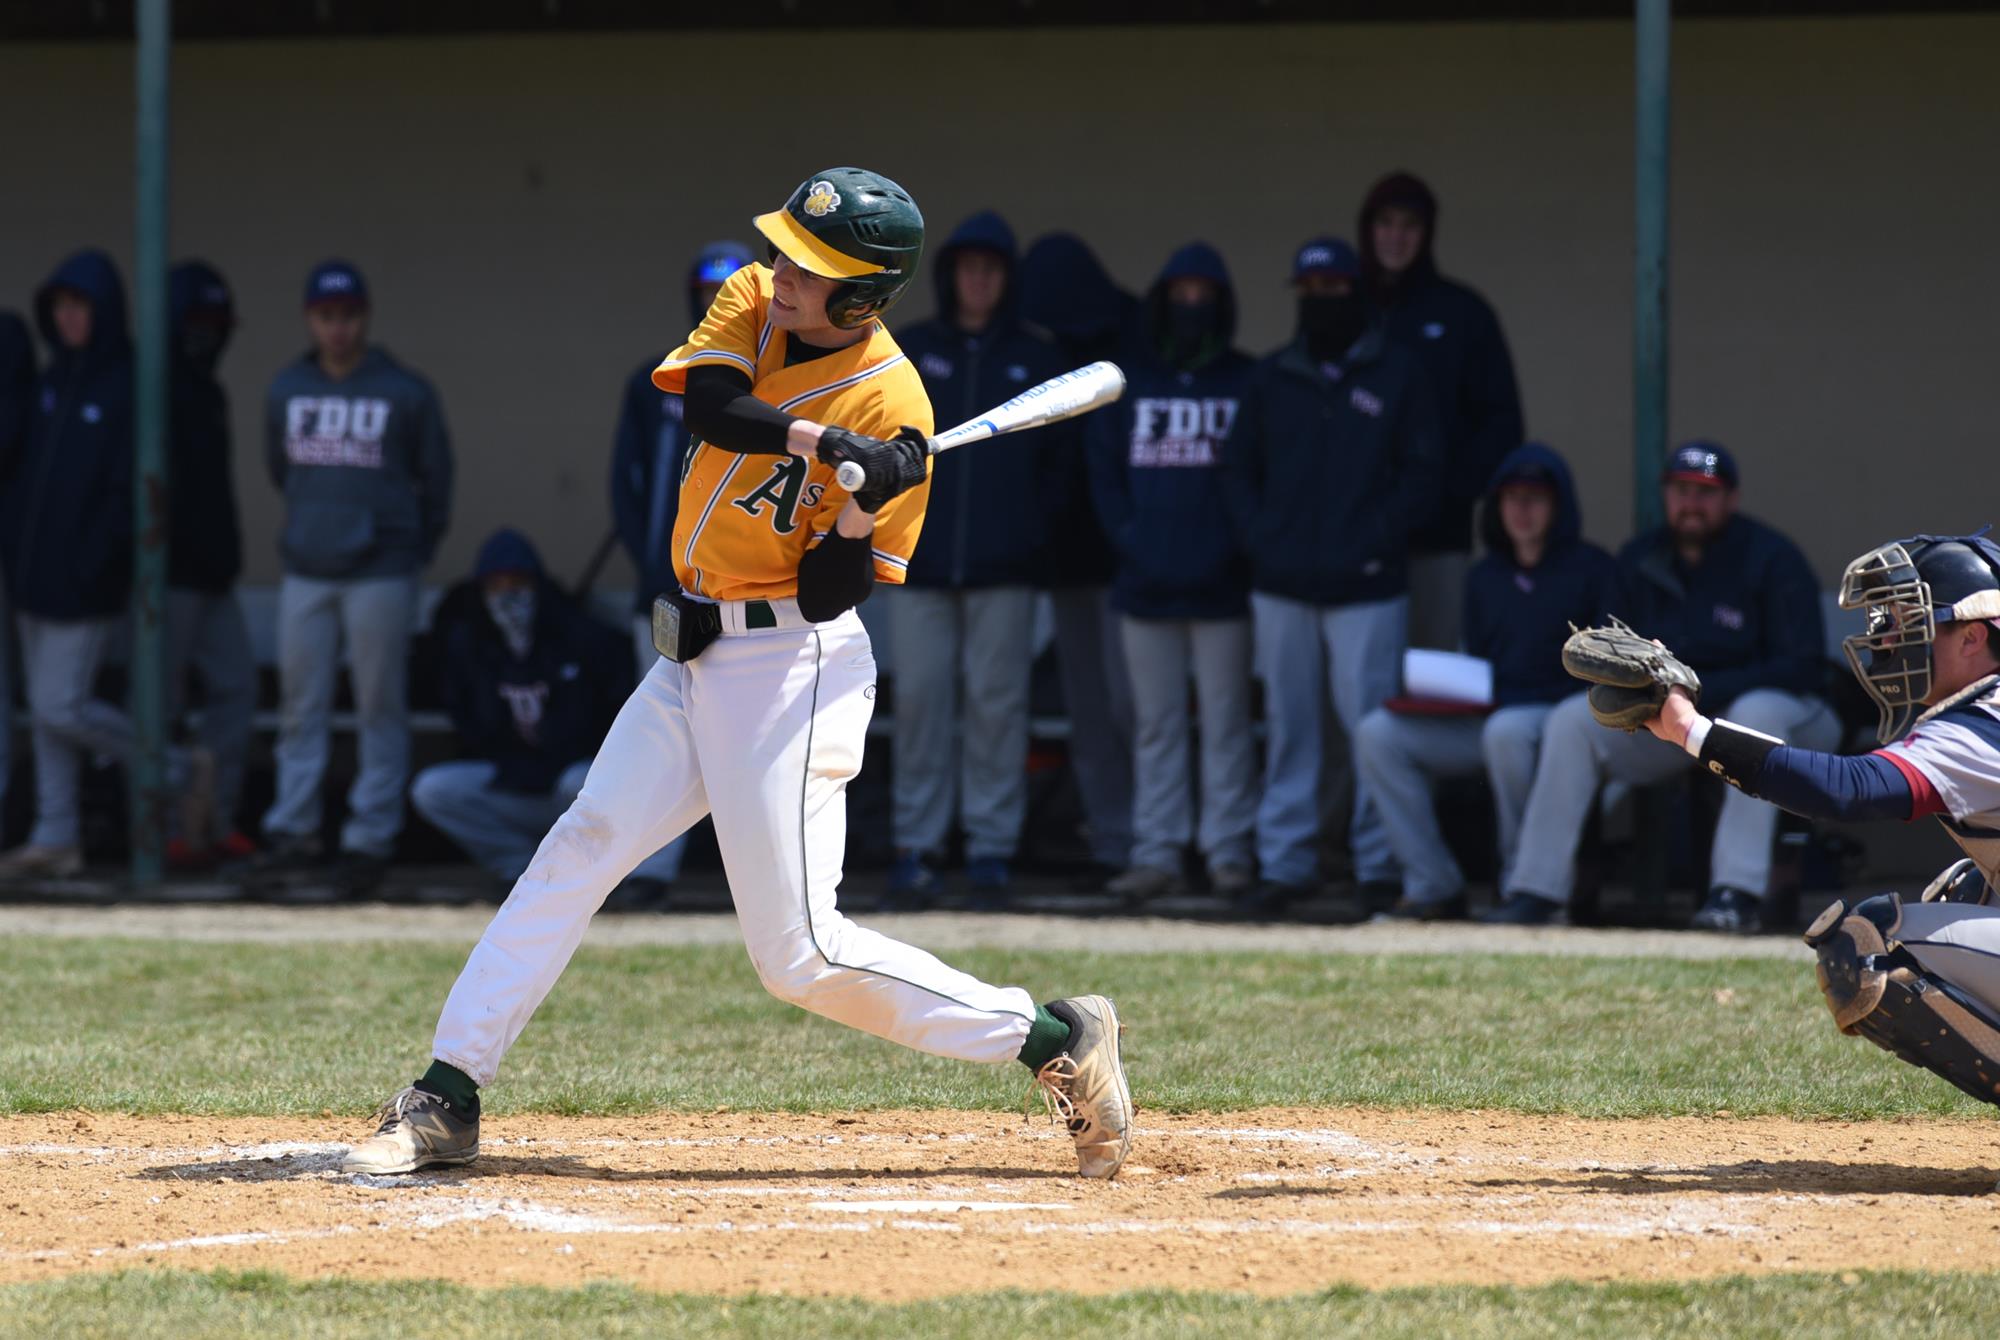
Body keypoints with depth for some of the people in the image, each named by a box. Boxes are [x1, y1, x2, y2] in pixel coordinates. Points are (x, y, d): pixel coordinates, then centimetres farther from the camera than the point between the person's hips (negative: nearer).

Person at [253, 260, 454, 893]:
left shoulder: (405, 394, -2)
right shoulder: (286, 390, 8)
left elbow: (434, 478, 8)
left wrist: (417, 548, 11)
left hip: (381, 573, -3)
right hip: (305, 574, 4)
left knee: (381, 709, -1)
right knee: (300, 704, 3)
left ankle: (370, 837, 2)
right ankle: (293, 832, 8)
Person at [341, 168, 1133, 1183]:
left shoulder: (893, 410, -16)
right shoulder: (753, 301, 1)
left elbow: (827, 597, -15)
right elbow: (709, 403, -20)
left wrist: (862, 515, -32)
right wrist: (830, 445, -30)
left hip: (792, 663, -7)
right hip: (697, 659, 7)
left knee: (800, 955, -10)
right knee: (581, 847, 2)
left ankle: (1057, 1039, 1)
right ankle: (447, 1101, 5)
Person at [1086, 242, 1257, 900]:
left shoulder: (1248, 383, 5)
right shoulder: (1127, 384, 11)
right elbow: (1104, 473, 8)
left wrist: (1233, 544, -11)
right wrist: (1129, 538, -6)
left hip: (1223, 590, -3)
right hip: (1146, 586, 3)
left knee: (1225, 722, -1)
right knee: (1156, 723, 5)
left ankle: (1229, 851, 2)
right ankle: (1157, 852, 7)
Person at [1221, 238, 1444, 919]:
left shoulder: (1397, 374, 5)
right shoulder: (1272, 378, 13)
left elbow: (1422, 471, 2)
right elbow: (1237, 467, 15)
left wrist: (1379, 540, -8)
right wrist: (1260, 537, 0)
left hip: (1367, 585, -3)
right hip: (1283, 585, 3)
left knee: (1372, 724, -7)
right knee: (1287, 726, 5)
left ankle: (1380, 863, -2)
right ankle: (1285, 861, 9)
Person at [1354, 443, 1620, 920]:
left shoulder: (1592, 571, 1)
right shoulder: (1484, 578, 19)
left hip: (1561, 717, -6)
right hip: (1482, 717, 6)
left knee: (1506, 730, -41)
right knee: (1378, 734, -15)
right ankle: (1433, 886, -13)